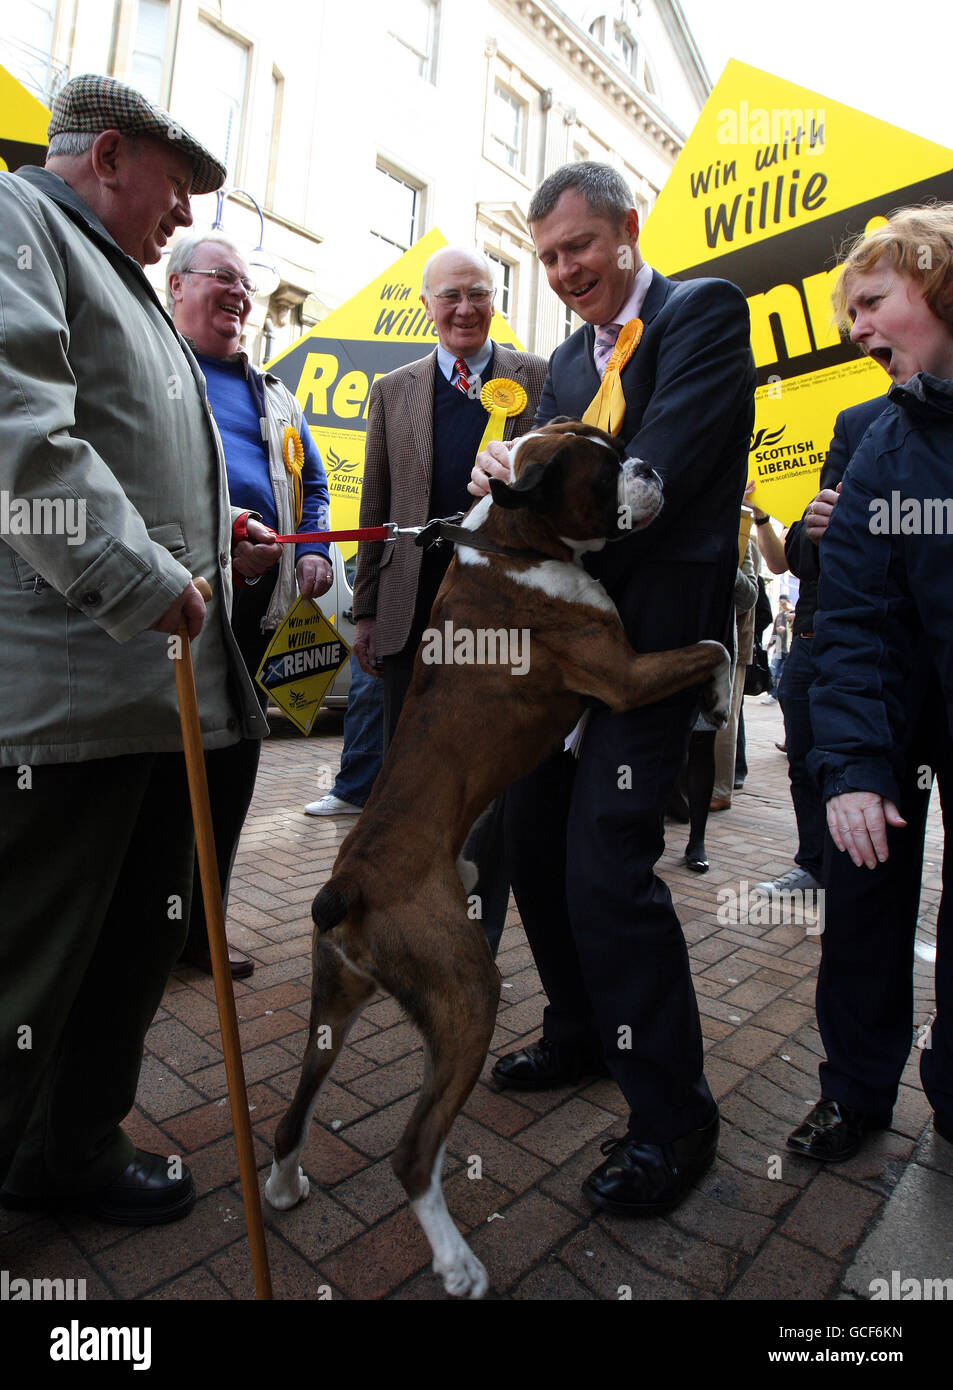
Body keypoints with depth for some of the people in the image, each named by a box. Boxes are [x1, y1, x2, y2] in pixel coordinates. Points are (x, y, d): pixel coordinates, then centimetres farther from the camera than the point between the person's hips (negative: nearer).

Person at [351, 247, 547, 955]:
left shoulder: (543, 380, 6)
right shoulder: (393, 391, 13)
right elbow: (375, 506, 12)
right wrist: (366, 609, 8)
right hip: (414, 611, 3)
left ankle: (476, 941, 21)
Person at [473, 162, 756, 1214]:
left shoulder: (704, 311, -2)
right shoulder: (570, 356, 21)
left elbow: (657, 476, -17)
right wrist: (505, 468, -12)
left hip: (652, 628, -8)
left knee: (607, 864, -13)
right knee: (532, 842, 12)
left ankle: (673, 1116, 9)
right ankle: (580, 1032, 35)